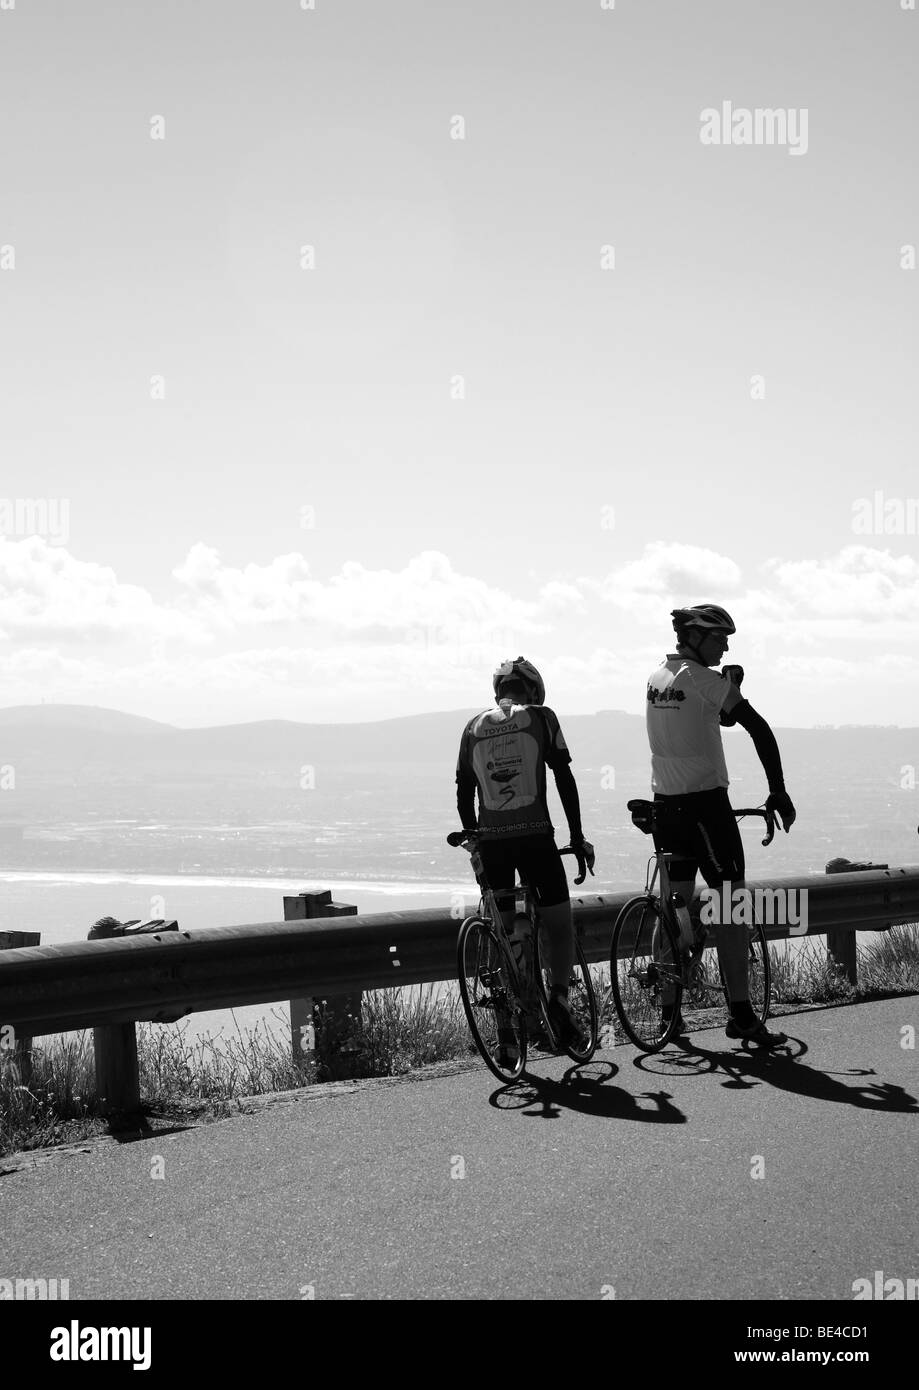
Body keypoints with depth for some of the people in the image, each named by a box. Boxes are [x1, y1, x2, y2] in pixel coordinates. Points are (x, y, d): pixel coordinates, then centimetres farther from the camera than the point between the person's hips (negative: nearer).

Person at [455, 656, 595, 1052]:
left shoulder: (474, 727, 12)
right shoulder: (540, 717, 3)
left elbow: (463, 795, 12)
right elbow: (565, 780, 0)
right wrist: (578, 837, 4)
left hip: (491, 841, 3)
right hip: (535, 836, -3)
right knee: (560, 927, 7)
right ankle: (559, 993, -18)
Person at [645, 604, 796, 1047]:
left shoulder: (657, 678, 12)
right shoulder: (704, 679, -13)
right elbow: (759, 729, -18)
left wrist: (729, 686, 7)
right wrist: (778, 791, -13)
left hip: (665, 803, 8)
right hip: (704, 802, -8)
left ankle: (670, 1009, 16)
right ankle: (741, 1014, -8)